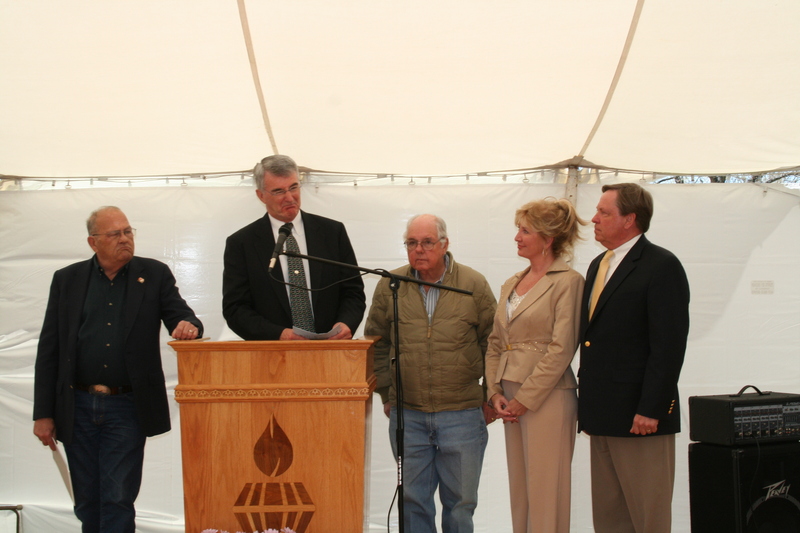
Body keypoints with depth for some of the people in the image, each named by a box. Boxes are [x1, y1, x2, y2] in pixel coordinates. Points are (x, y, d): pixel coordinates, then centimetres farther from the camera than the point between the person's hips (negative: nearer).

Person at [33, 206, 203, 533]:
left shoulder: (155, 275, 3)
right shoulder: (67, 280, 5)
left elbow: (180, 316, 3)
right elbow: (49, 351, 5)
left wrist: (188, 325, -24)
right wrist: (43, 413, 0)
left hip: (126, 409, -2)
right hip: (77, 408, 2)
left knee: (118, 502, -2)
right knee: (87, 504, 12)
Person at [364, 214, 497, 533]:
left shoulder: (474, 285, -2)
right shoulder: (390, 286, 3)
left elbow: (493, 343, 4)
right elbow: (377, 343, 12)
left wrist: (489, 398, 3)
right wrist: (386, 394, 9)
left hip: (462, 414, -1)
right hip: (406, 414, 2)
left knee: (460, 501, 8)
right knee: (413, 499, 10)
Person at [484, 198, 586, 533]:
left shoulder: (568, 282, -7)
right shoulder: (511, 285, 16)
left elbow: (561, 349, -14)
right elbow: (495, 343, 17)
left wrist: (524, 398, -14)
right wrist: (495, 392, 4)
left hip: (547, 398, -7)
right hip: (512, 400, 7)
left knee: (545, 493, -2)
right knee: (518, 492, 11)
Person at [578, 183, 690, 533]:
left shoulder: (662, 266, -9)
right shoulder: (599, 265, 17)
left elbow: (669, 346, -15)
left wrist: (650, 410, -19)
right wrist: (588, 400, 14)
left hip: (640, 415, -8)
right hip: (602, 415, 8)